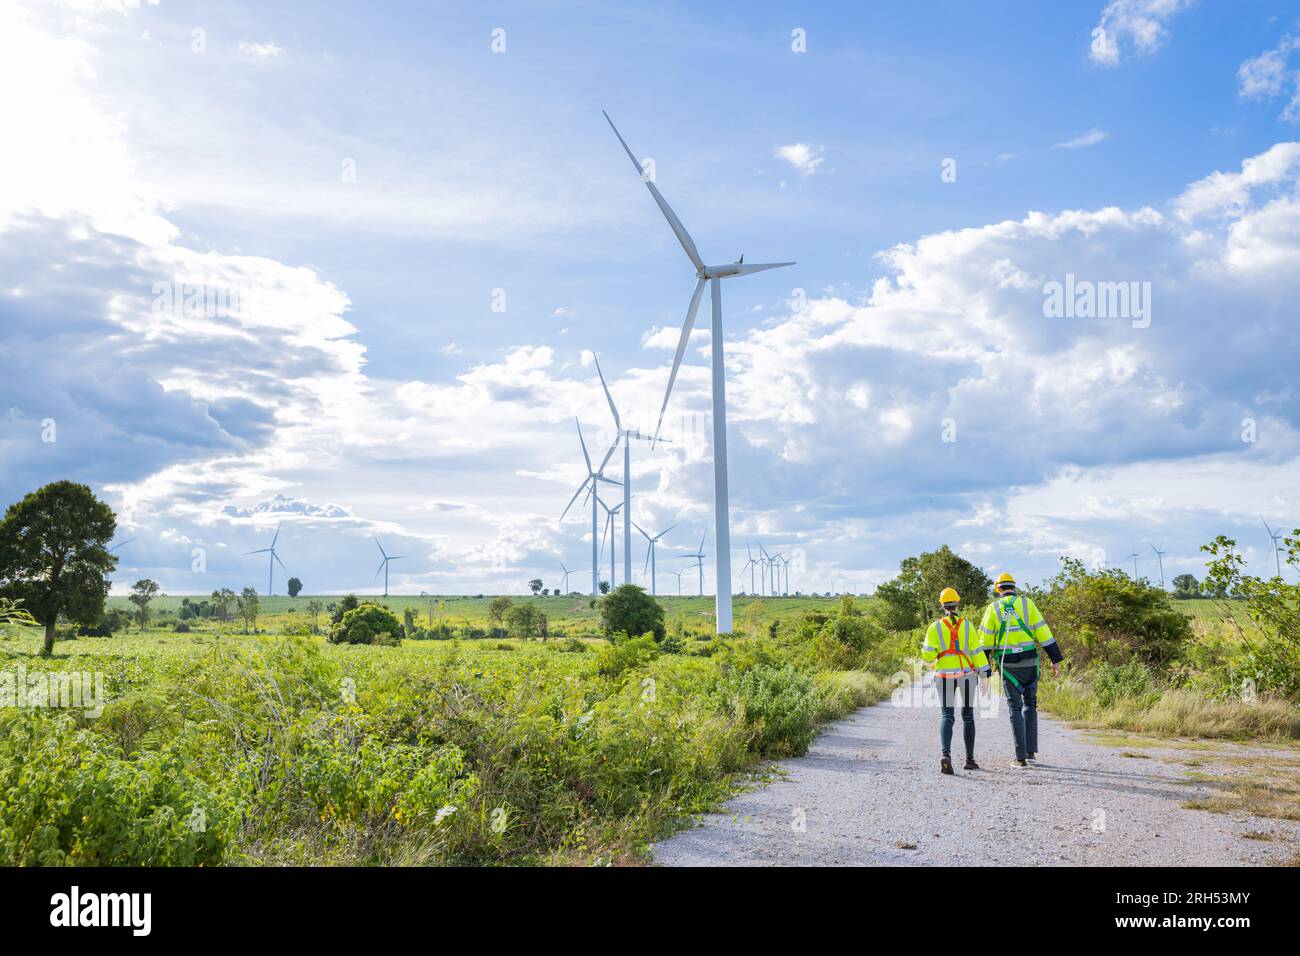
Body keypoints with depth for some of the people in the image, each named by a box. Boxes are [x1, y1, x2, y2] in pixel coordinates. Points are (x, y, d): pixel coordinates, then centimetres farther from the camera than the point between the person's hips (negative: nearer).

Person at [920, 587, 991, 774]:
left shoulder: (935, 627, -1)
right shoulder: (966, 625, 0)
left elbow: (928, 656, -6)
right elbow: (976, 650, -4)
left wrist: (924, 649, 16)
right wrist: (985, 671, -1)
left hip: (944, 676, 0)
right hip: (967, 674, 1)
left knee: (946, 716, -4)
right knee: (968, 716, 13)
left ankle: (946, 755, -26)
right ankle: (970, 759, 19)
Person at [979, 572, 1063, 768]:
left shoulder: (993, 608, 1)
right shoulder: (1027, 604, 2)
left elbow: (985, 640, 1)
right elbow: (1042, 632, -1)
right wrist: (1055, 659, 3)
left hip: (1007, 664, -1)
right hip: (1029, 661, 1)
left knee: (1015, 708, 4)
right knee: (1030, 704, 18)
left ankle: (1021, 757, -1)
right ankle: (1031, 751, 15)